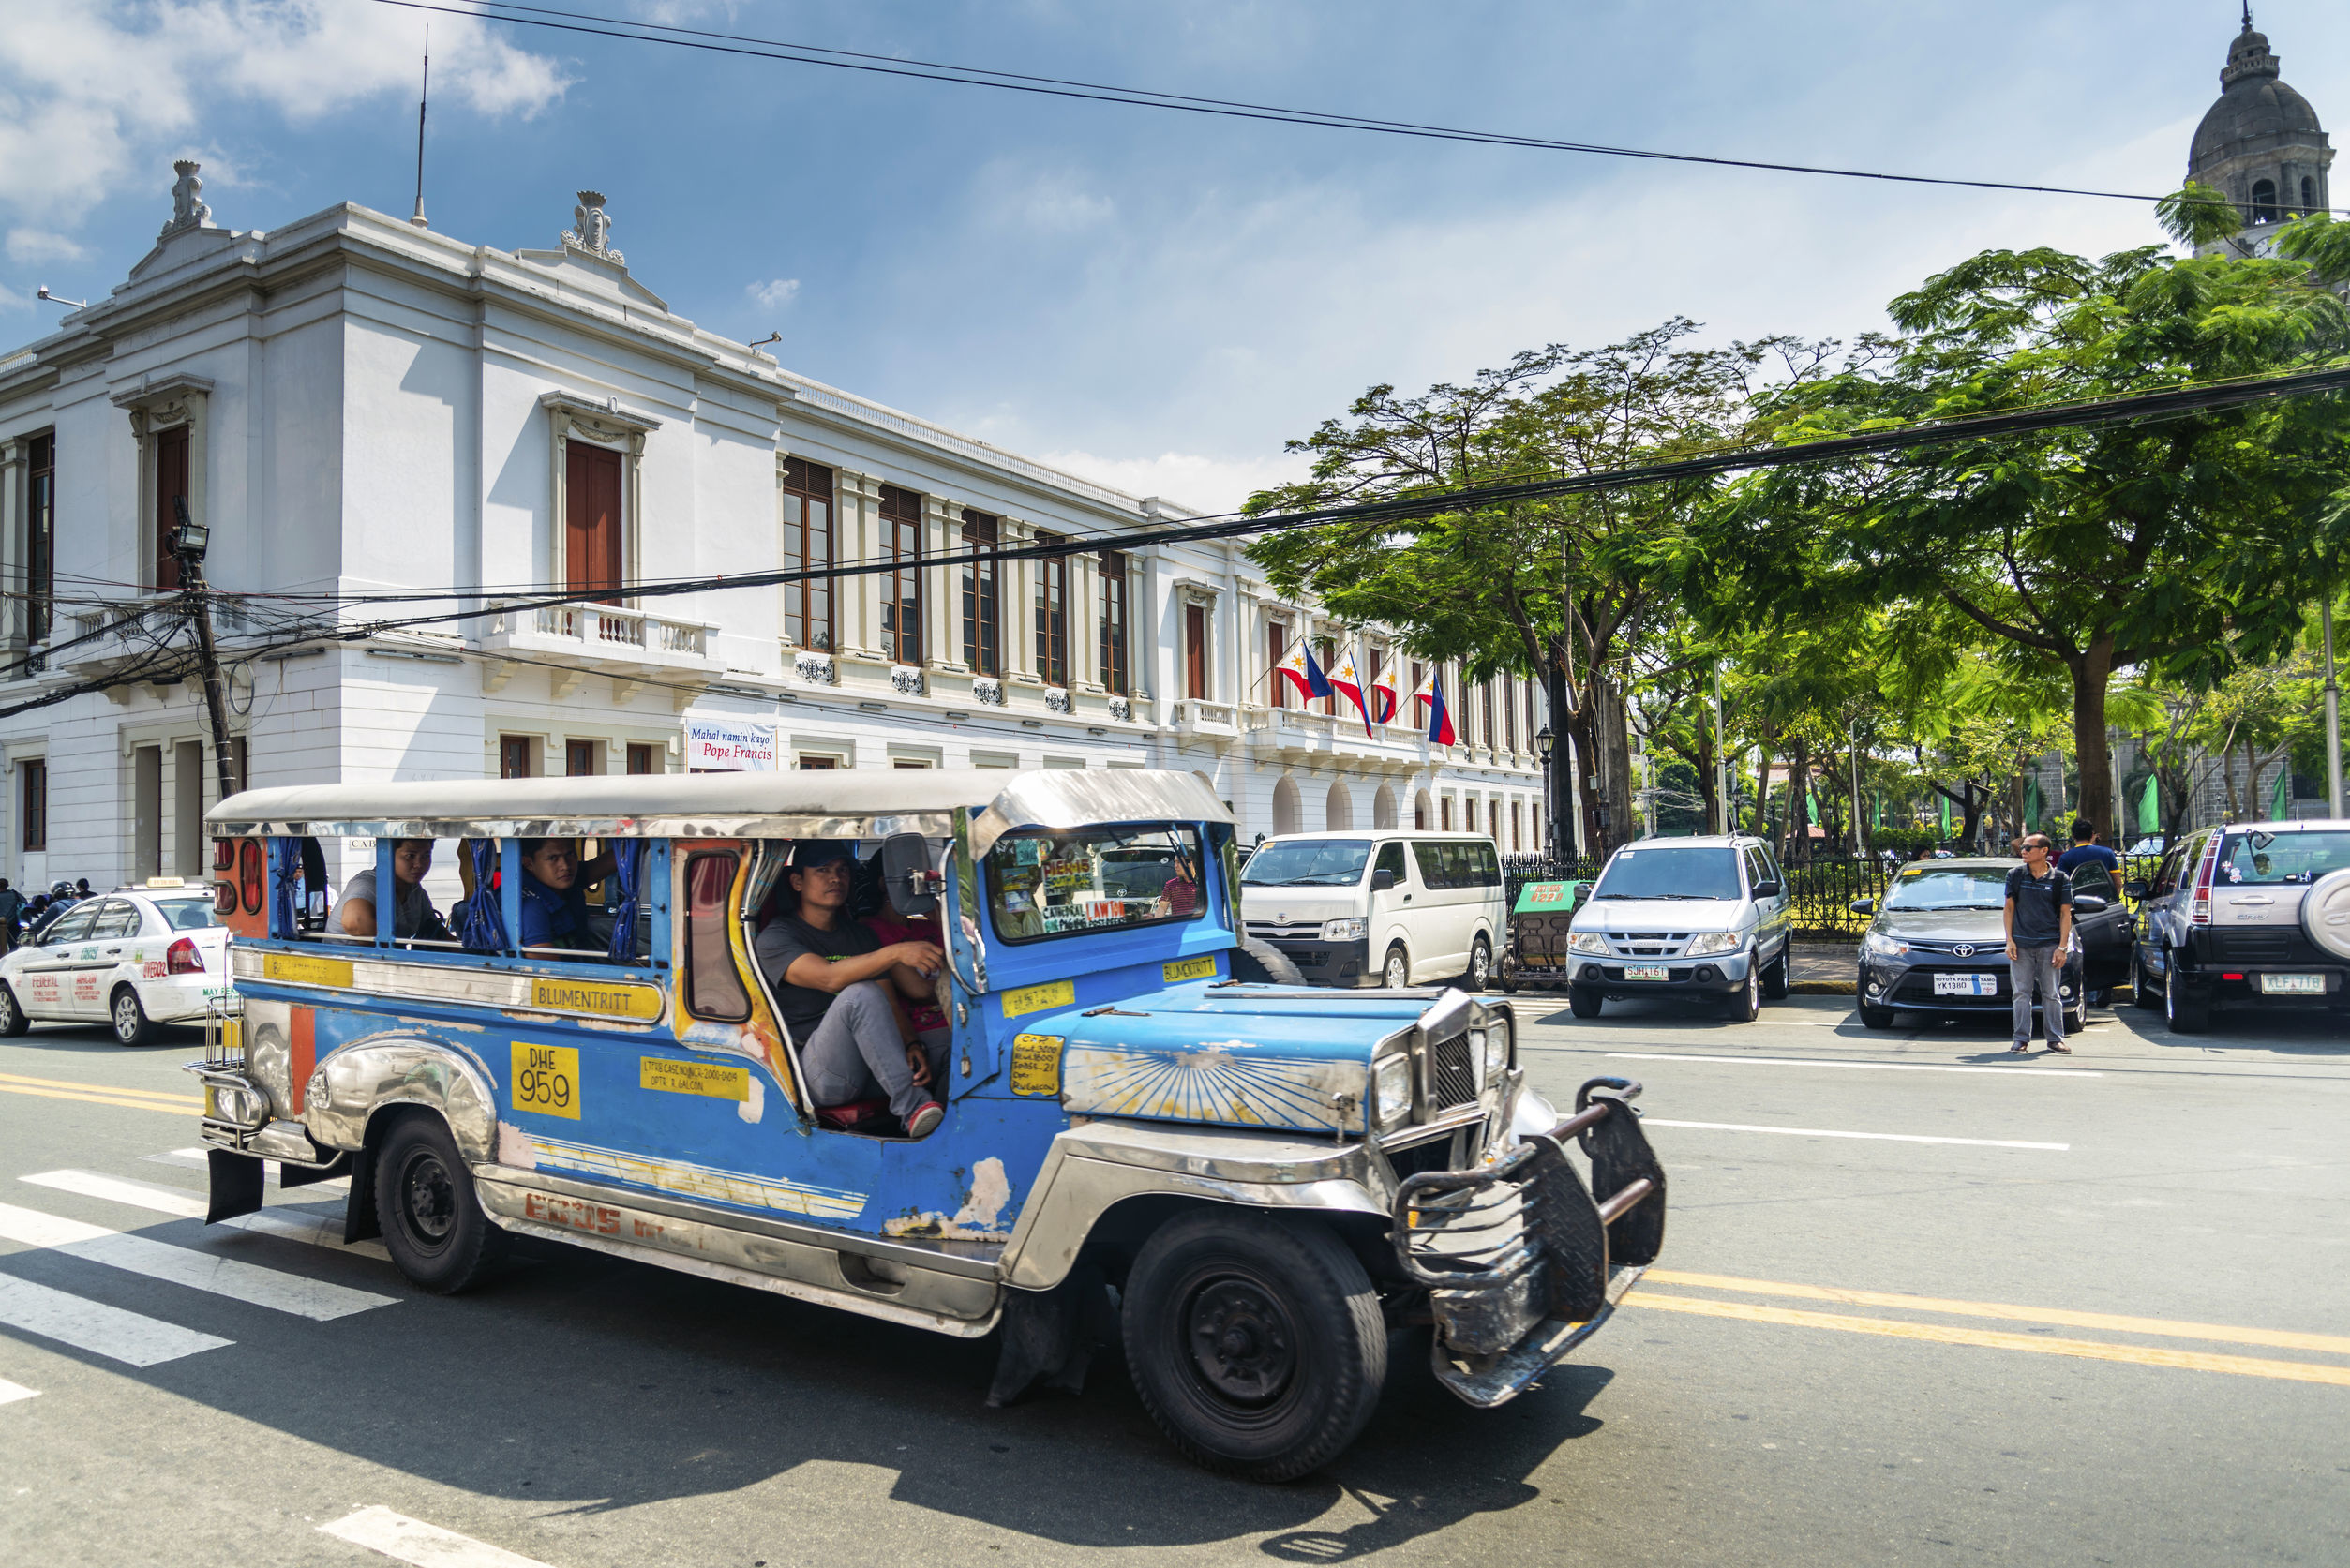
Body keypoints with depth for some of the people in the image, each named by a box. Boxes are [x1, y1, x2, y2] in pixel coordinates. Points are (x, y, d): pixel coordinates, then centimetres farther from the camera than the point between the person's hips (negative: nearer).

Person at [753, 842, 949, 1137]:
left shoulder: (861, 933, 20)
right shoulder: (777, 937, -1)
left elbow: (890, 1004, 11)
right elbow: (829, 978, -21)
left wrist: (911, 1045, -10)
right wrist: (896, 952, -35)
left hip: (868, 1073, 6)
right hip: (816, 1075, -6)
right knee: (861, 995, -33)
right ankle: (909, 1104, -33)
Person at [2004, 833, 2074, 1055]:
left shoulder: (2060, 879, 1)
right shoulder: (2015, 875, 6)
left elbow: (2065, 914, 3)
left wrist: (2062, 947, -3)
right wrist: (2009, 940, 2)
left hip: (2049, 944, -1)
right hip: (2021, 945, 1)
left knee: (2051, 994, 4)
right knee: (2021, 993, 1)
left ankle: (2055, 1038, 13)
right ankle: (2022, 1039, 6)